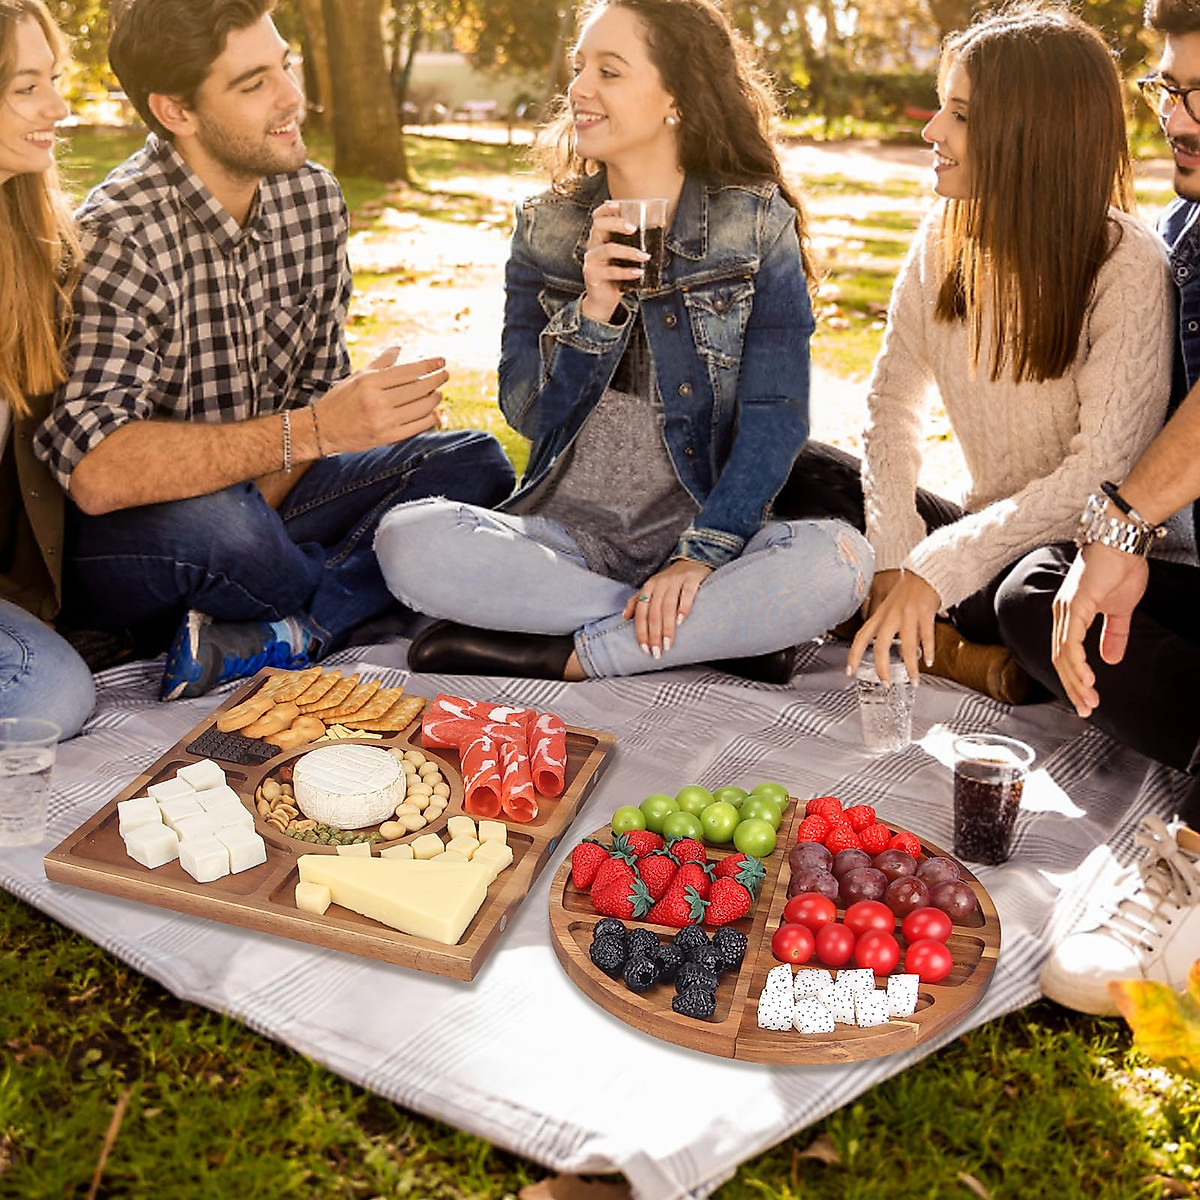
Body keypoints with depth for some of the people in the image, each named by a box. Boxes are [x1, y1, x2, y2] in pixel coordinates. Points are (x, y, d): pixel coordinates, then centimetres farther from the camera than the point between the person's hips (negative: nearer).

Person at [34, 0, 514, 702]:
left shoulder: (315, 199, -1)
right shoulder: (118, 236, -22)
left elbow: (321, 384, 4)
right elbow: (95, 473, -32)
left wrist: (259, 512, -14)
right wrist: (310, 431, -35)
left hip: (264, 494, 6)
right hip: (128, 539, -6)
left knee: (475, 463, -9)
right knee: (211, 523, -40)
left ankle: (260, 643, -19)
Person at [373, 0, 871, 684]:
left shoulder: (760, 226, -1)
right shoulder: (547, 228, 7)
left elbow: (775, 416, -8)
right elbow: (527, 413, 2)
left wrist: (701, 554, -21)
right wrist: (593, 311, -15)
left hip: (703, 526, -2)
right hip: (565, 530, 2)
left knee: (838, 563, -31)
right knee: (407, 539, -26)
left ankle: (557, 657, -20)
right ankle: (727, 630, -19)